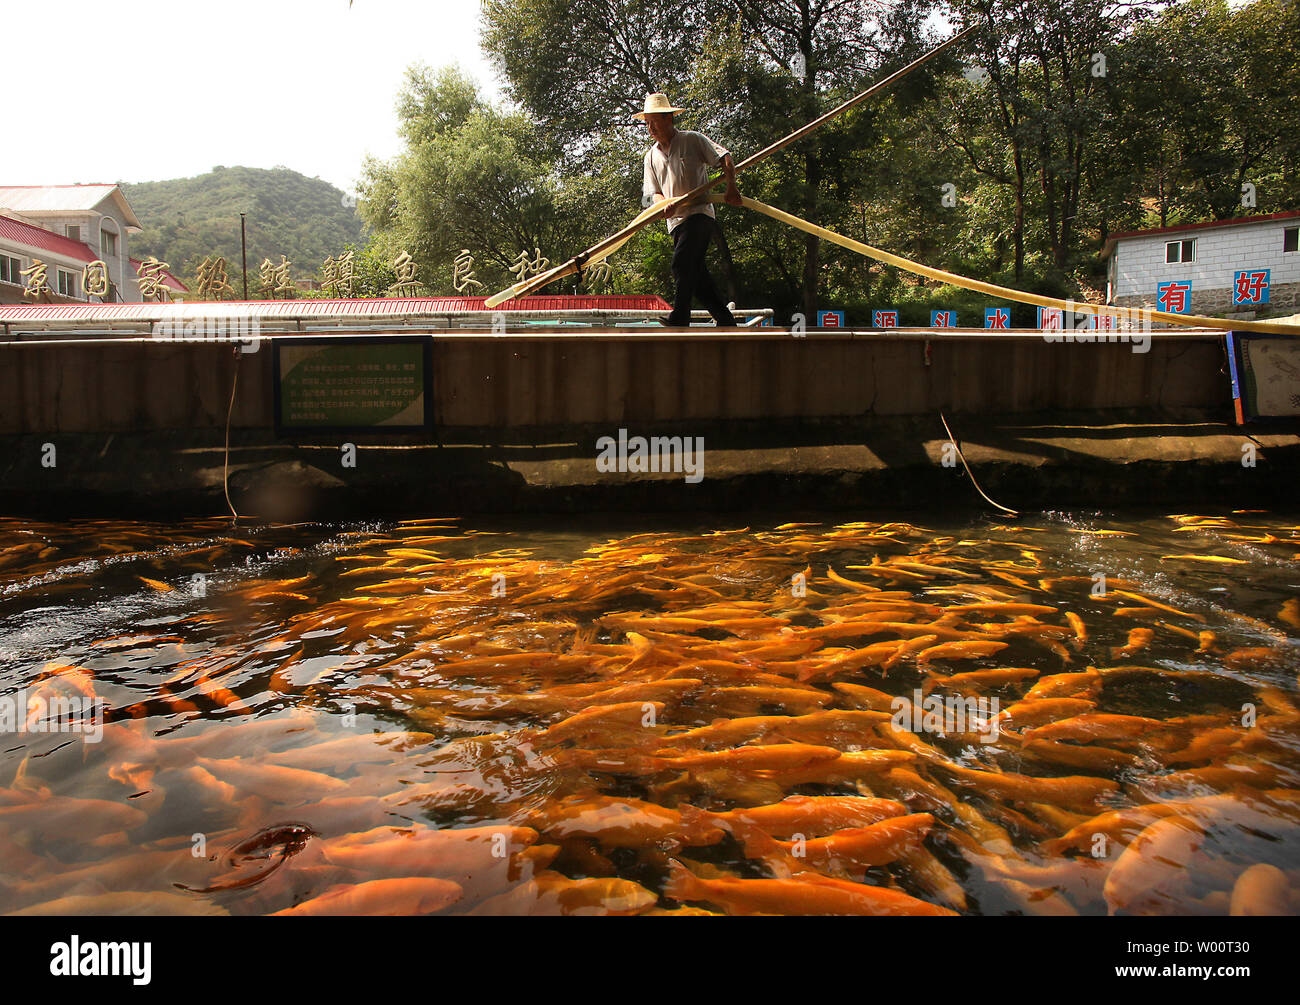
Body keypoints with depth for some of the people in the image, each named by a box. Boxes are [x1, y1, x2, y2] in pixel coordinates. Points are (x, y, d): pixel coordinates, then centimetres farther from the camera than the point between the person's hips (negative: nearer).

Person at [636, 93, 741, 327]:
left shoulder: (692, 140, 3)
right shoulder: (651, 156, 17)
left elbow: (725, 158, 1)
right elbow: (654, 191, 11)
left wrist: (731, 187, -13)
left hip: (700, 213, -6)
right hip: (676, 220, 6)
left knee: (682, 262, -24)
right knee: (697, 275, 3)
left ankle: (679, 320, -28)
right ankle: (726, 322, 11)